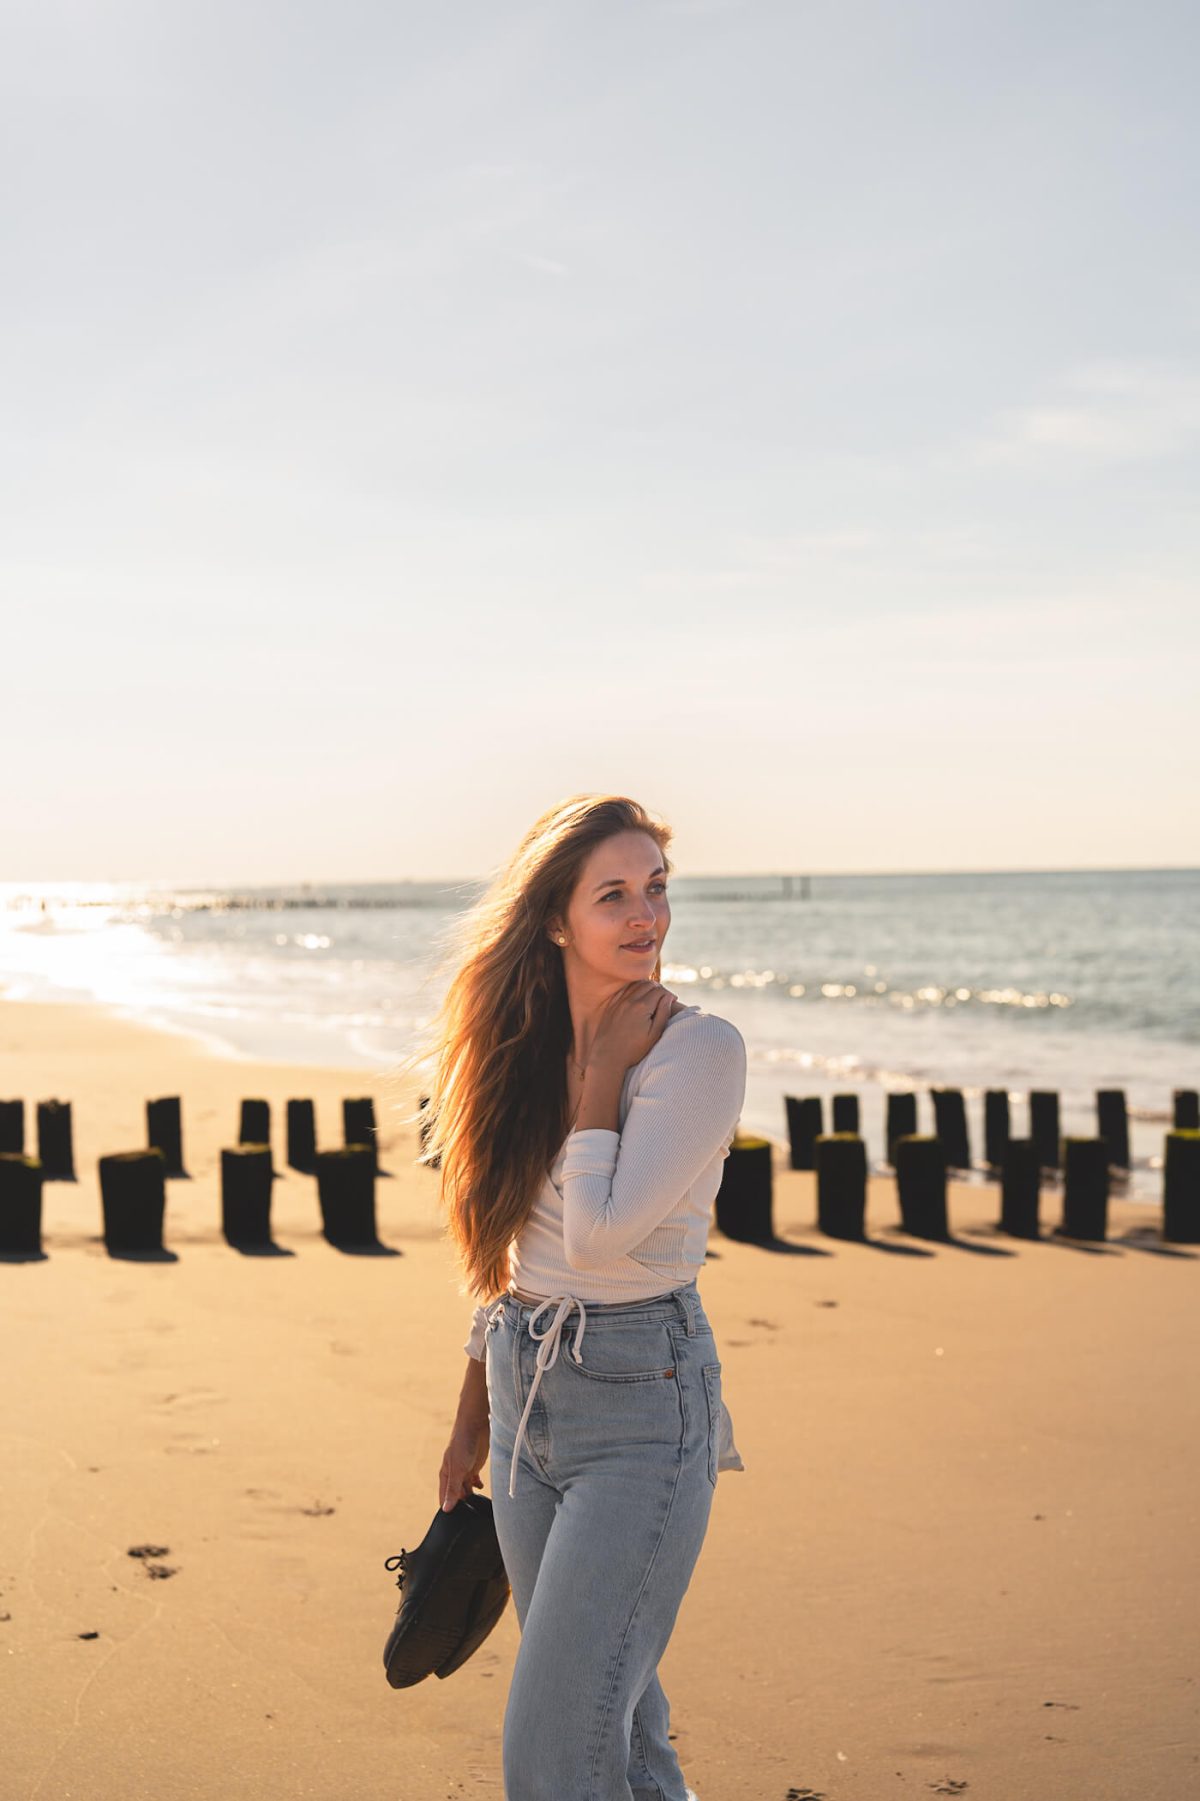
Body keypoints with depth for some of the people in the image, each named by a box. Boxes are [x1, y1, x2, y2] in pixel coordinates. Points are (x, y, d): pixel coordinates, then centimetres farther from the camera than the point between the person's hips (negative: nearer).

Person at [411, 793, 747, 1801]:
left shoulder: (701, 1049, -14)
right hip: (527, 1398, 6)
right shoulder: (527, 1048, 5)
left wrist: (606, 1072, -13)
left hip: (642, 1410, -6)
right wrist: (471, 1424, 19)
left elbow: (599, 1235, -23)